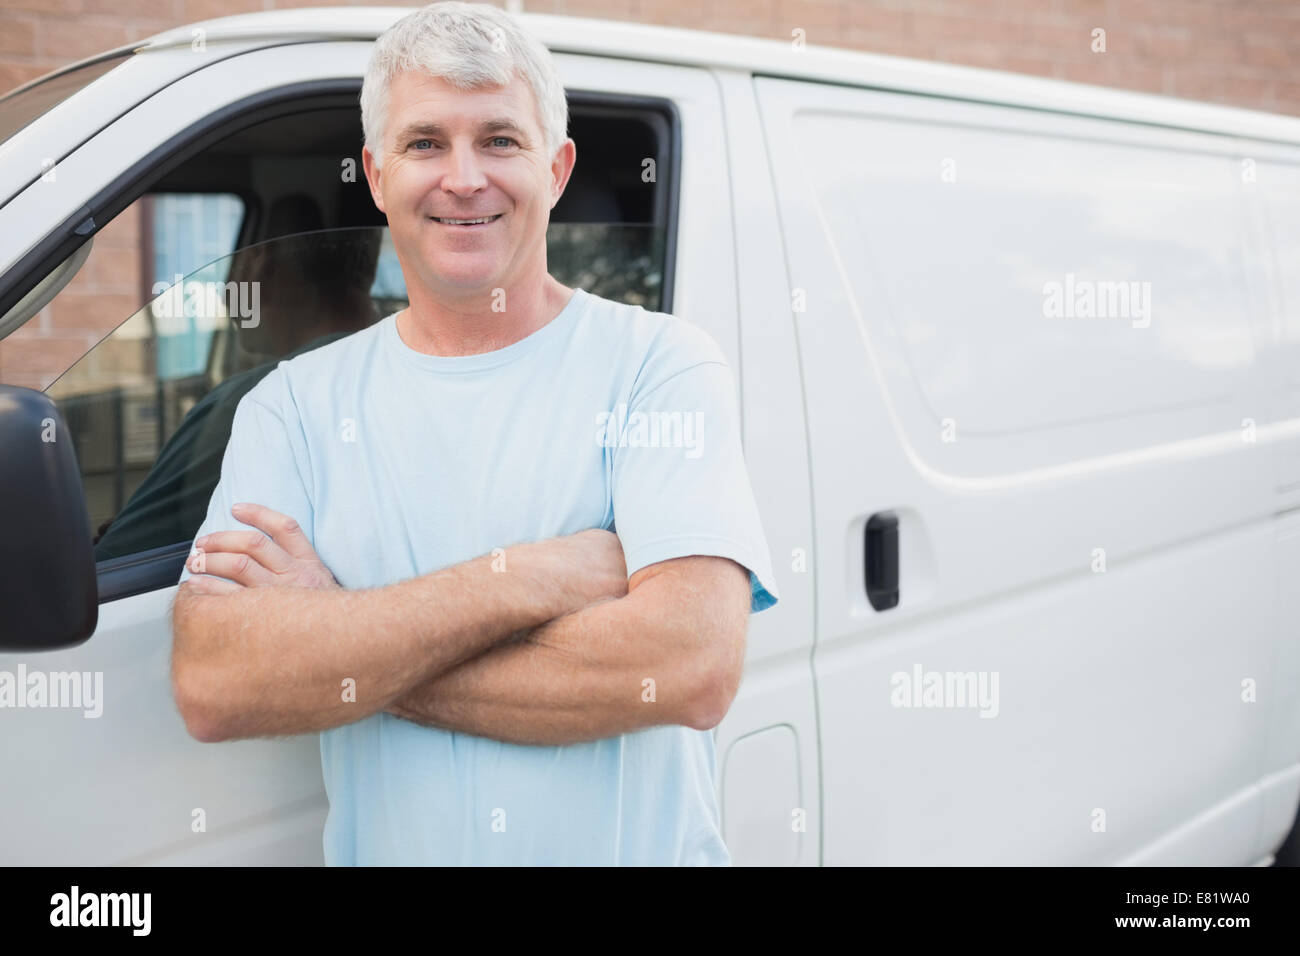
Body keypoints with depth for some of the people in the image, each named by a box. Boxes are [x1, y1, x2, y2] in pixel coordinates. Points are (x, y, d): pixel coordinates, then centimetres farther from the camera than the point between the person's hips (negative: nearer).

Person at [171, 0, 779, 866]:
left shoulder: (660, 363, -8)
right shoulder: (297, 404, -1)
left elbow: (693, 669, -21)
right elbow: (211, 686, -14)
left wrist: (338, 654, -16)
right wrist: (522, 580, -21)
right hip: (381, 847, 2)